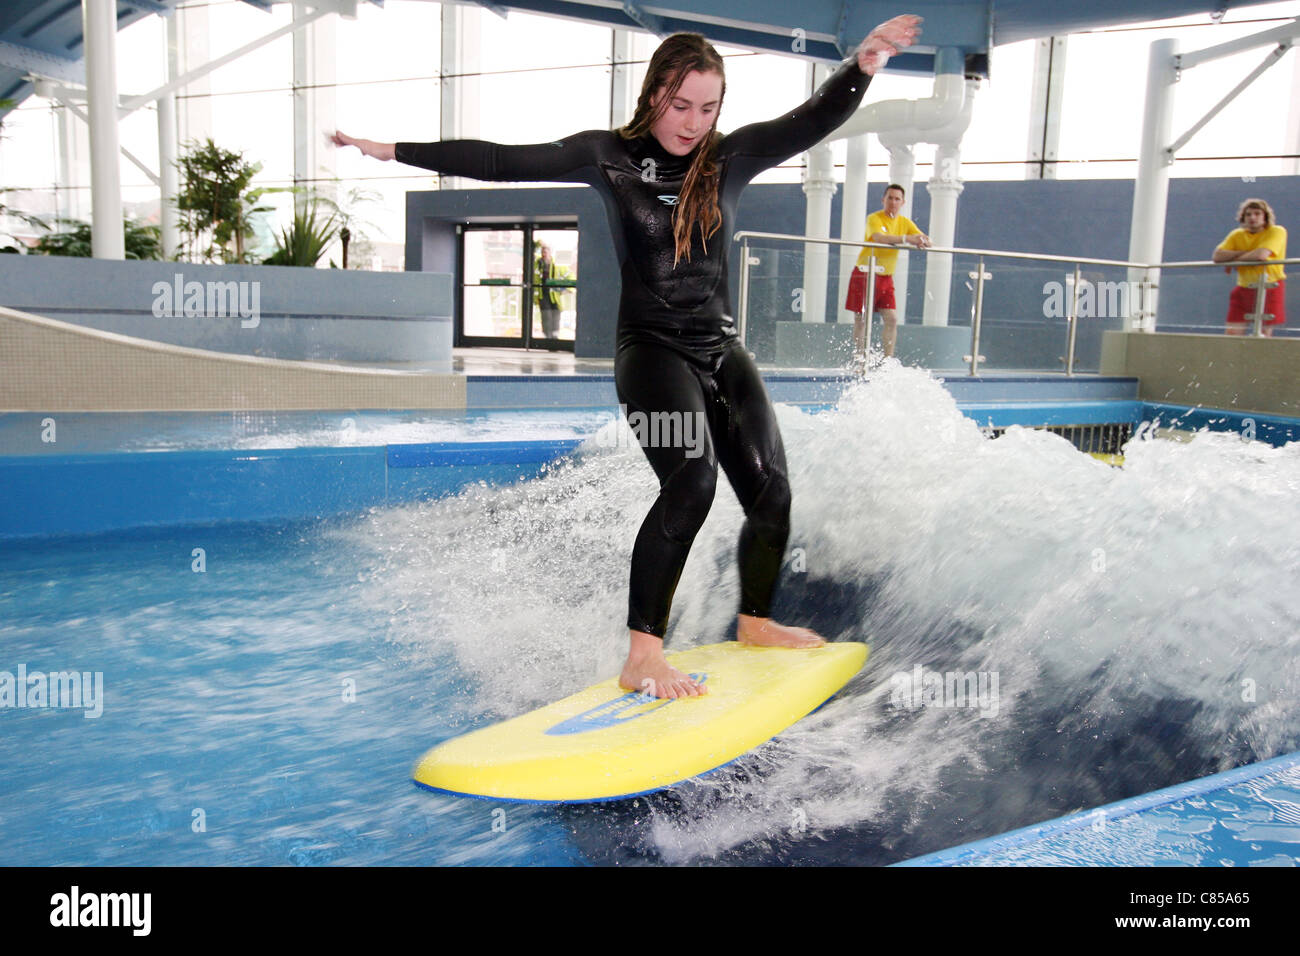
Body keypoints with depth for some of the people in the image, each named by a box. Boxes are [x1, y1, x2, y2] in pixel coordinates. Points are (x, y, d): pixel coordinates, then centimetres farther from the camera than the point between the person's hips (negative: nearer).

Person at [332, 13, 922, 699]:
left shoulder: (731, 157, 4)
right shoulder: (609, 155, -3)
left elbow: (813, 121, -8)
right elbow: (503, 163, -4)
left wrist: (863, 65, -27)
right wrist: (393, 150, -5)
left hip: (721, 348, 5)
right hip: (651, 348, -5)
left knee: (770, 491, 2)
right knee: (691, 477, -27)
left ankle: (754, 621, 27)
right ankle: (642, 657, -25)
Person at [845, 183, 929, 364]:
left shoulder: (905, 222, 8)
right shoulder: (874, 218, -10)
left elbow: (924, 239, -2)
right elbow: (879, 237, -31)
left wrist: (923, 241, -28)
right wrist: (905, 239, -44)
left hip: (886, 277, 5)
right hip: (865, 273, -5)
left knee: (892, 319, -5)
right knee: (861, 320, -1)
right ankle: (859, 362, 9)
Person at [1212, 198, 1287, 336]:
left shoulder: (1277, 232, -6)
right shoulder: (1237, 235, 8)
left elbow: (1261, 255, -23)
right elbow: (1217, 256, -6)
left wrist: (1234, 260, -8)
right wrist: (1245, 253, -13)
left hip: (1270, 287, -4)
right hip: (1244, 287, 4)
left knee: (1264, 333, -2)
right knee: (1232, 332, -6)